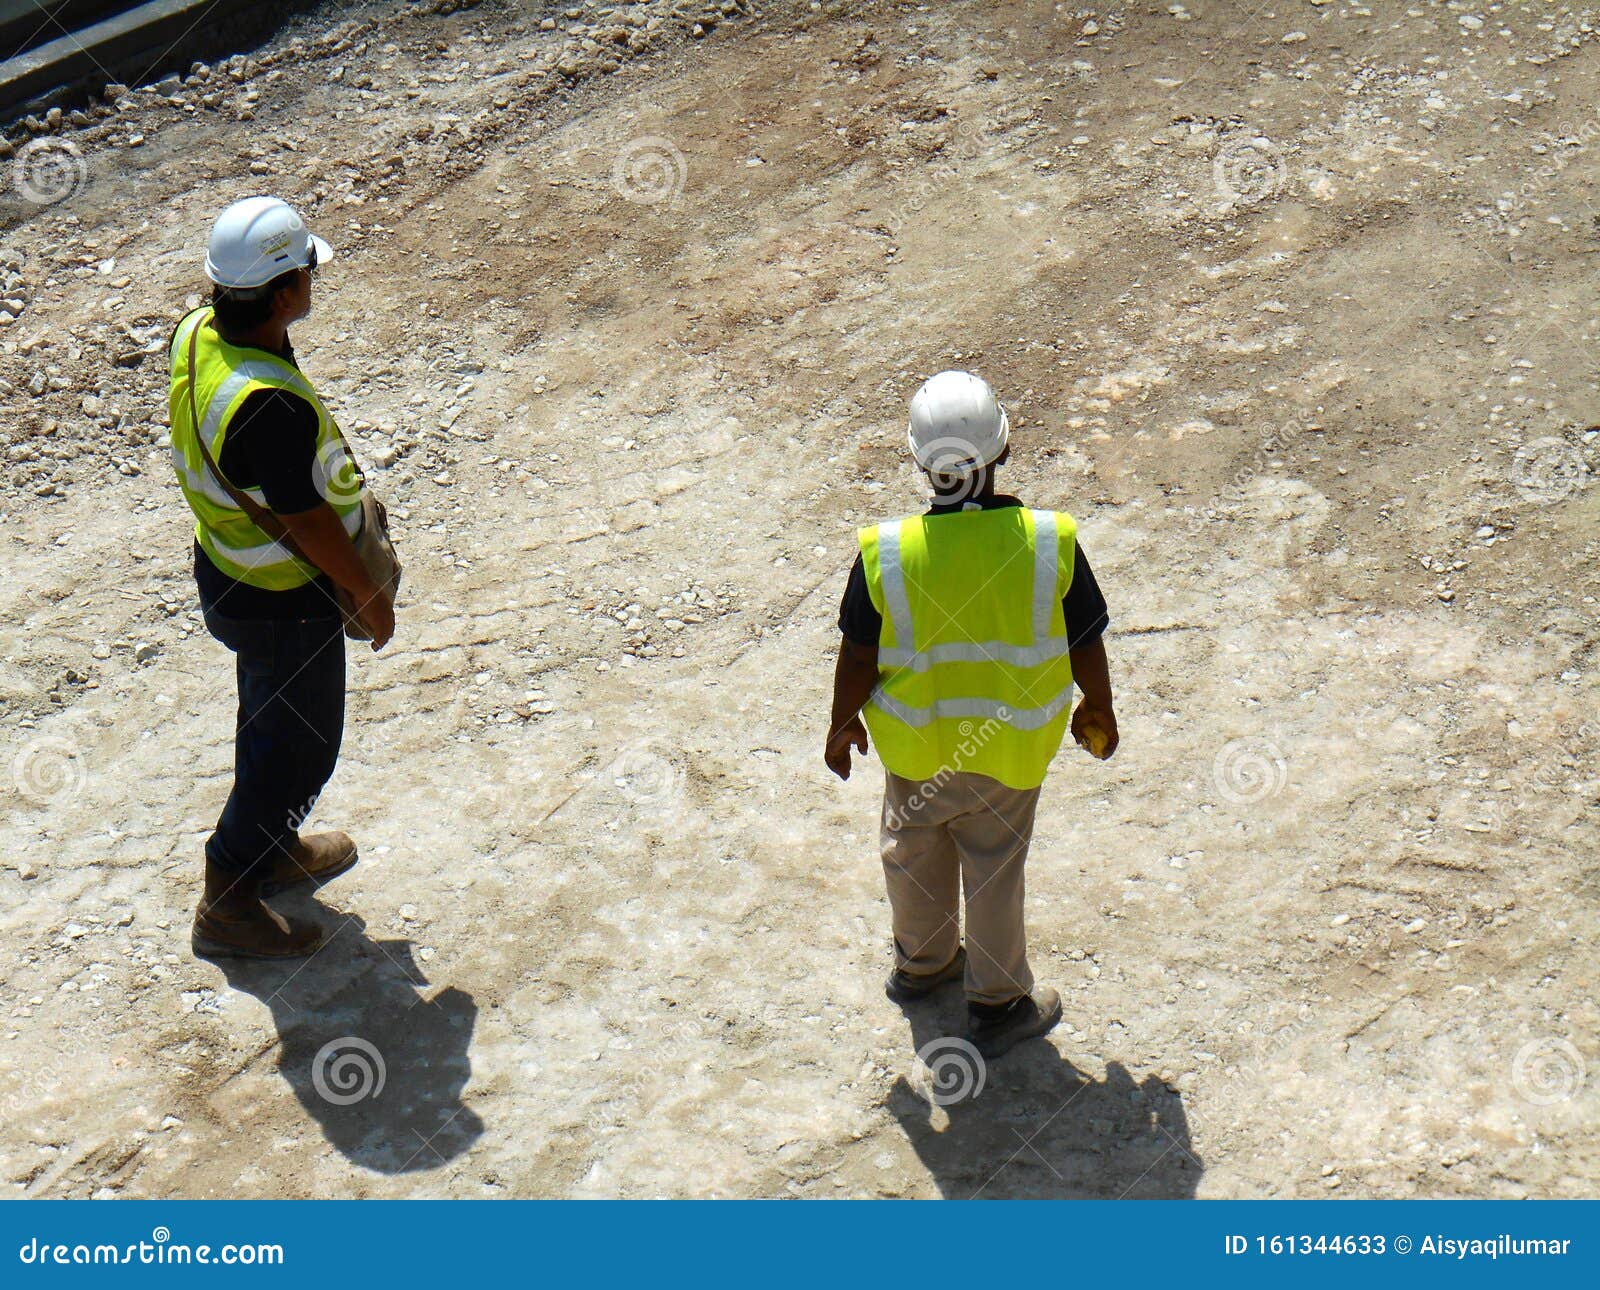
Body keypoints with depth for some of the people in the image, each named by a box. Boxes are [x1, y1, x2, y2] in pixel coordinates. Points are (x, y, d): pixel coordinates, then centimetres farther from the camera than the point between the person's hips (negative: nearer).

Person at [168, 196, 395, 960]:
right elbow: (308, 522, -26)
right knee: (299, 748, 10)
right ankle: (228, 903, 24)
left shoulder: (197, 334, -9)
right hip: (284, 603, -9)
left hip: (226, 573, 9)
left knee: (269, 720, 28)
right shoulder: (271, 407, -38)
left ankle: (274, 850, 50)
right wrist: (367, 594, -10)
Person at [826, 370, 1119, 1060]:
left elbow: (858, 657, -11)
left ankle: (921, 963, 48)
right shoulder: (1051, 542, -24)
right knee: (994, 869, 18)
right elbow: (1087, 646, -10)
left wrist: (844, 723, 8)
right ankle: (997, 1004, 34)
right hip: (1012, 745, -1)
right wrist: (1098, 710, 9)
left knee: (914, 851, 26)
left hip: (915, 743, 1)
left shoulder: (885, 553, -24)